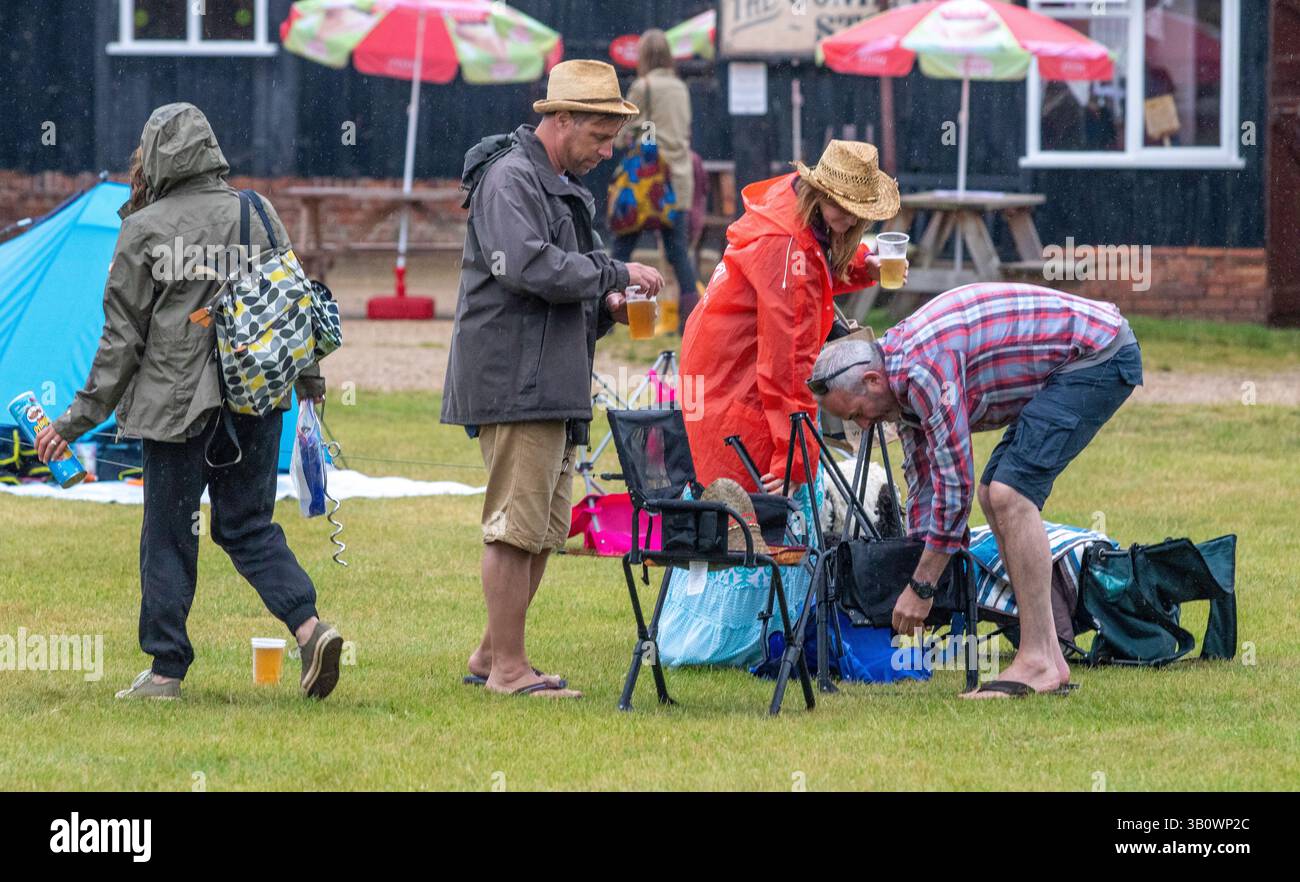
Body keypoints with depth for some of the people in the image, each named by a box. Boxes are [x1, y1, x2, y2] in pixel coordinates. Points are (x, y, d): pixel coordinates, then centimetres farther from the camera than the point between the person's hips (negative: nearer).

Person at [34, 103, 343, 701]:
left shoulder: (145, 230, -6)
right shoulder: (258, 214, 5)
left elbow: (122, 337, -5)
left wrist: (79, 418, 3)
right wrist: (309, 378, 26)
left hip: (176, 402, -4)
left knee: (168, 535, 7)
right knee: (248, 525, 12)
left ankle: (166, 668, 10)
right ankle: (309, 625, -8)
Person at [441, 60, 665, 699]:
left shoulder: (565, 189, 23)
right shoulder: (509, 178, -9)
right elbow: (527, 264, -23)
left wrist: (605, 308, 8)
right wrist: (614, 275, -16)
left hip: (554, 388, 10)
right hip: (513, 383, -10)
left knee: (544, 532, 12)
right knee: (516, 527, -9)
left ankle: (491, 657, 19)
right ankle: (509, 668, -6)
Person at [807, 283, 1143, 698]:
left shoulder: (922, 370, -23)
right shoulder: (903, 372, 8)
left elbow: (955, 480, -21)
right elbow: (922, 475, 18)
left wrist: (922, 586, -13)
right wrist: (915, 577, 18)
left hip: (1099, 353, -11)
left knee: (1010, 495, -18)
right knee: (994, 494, 9)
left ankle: (1038, 663, -16)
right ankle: (1049, 659, 8)